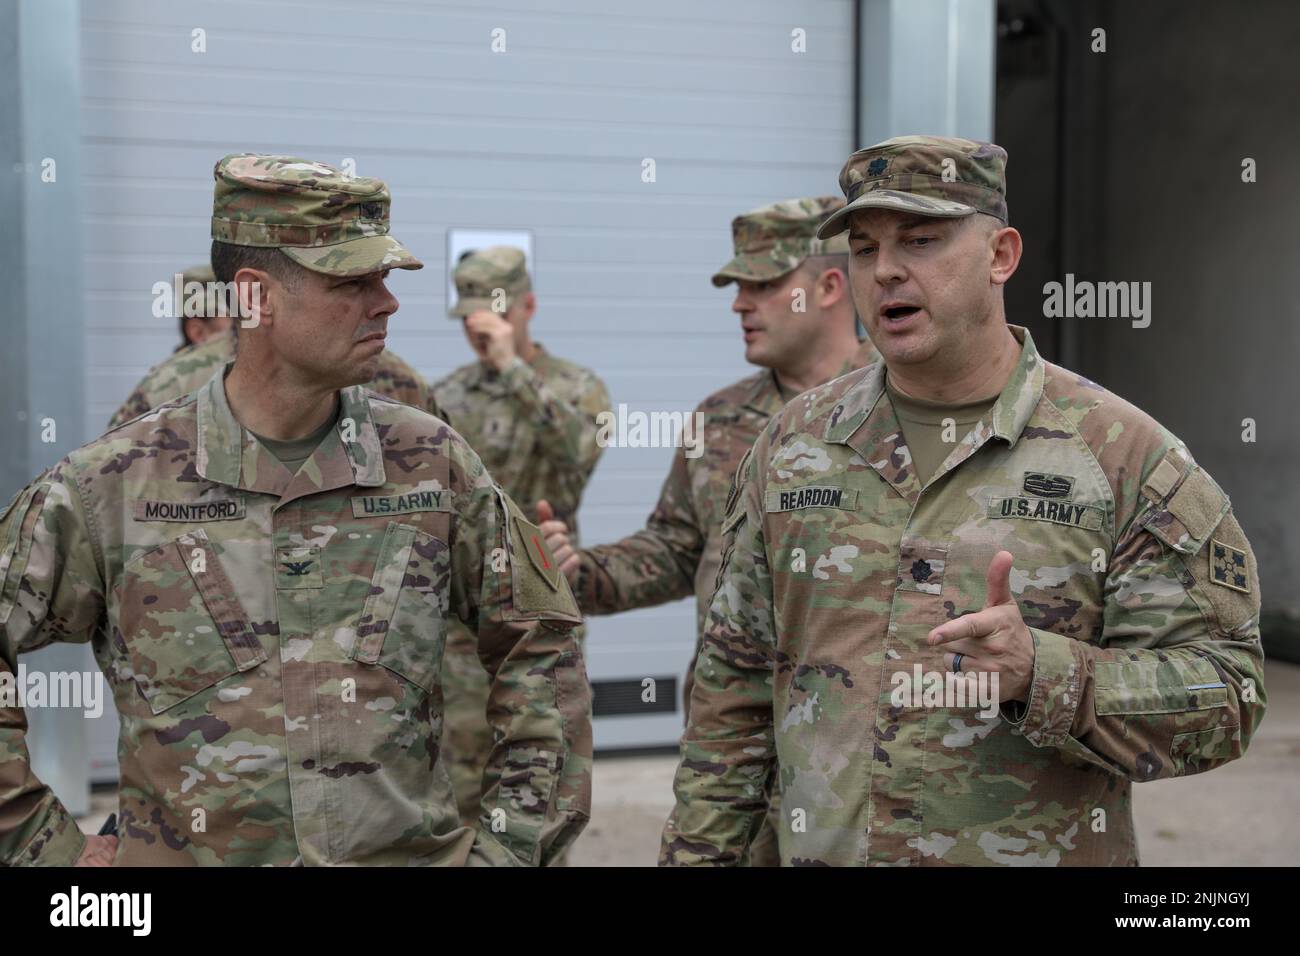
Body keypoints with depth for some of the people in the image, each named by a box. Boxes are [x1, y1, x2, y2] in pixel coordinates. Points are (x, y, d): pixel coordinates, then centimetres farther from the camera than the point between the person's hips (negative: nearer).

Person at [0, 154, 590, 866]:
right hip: (187, 853, -1)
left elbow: (538, 642, 6)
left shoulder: (432, 463, -2)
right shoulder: (113, 485, -8)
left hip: (413, 849, 1)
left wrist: (513, 841, 2)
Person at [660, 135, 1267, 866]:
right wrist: (697, 852, 4)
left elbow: (1225, 694, -12)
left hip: (1045, 850, -3)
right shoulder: (795, 444, 3)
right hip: (820, 849, 3)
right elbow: (738, 687, 7)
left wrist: (1039, 673, -27)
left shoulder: (1127, 454, -9)